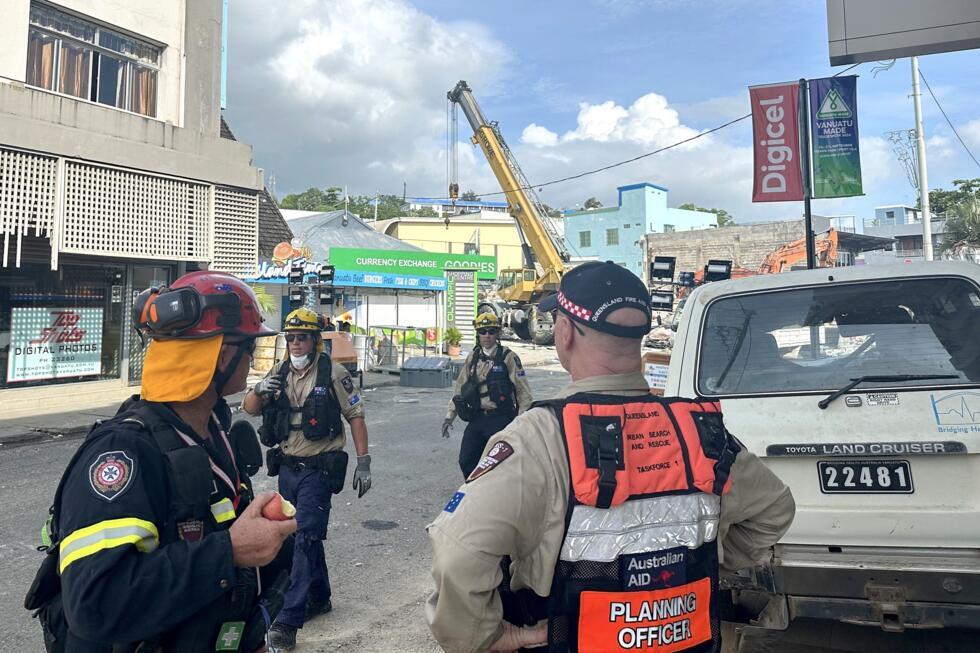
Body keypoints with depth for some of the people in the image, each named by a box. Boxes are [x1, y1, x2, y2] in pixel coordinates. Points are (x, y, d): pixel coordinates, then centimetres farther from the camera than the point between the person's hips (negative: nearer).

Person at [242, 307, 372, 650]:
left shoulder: (333, 374, -9)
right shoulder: (279, 373, 6)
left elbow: (355, 416, -7)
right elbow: (248, 408, 5)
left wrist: (364, 463, -11)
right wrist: (259, 390, -18)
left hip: (318, 469, -6)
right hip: (288, 467, 6)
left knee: (306, 538, -7)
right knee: (304, 535, 17)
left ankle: (290, 621, -2)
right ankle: (319, 598, 34)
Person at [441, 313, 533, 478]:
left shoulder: (508, 357, -6)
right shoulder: (473, 358, 9)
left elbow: (523, 391, -6)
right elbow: (460, 388, 14)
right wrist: (449, 416, 10)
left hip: (501, 419, -5)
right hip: (478, 418, 5)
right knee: (466, 461, 5)